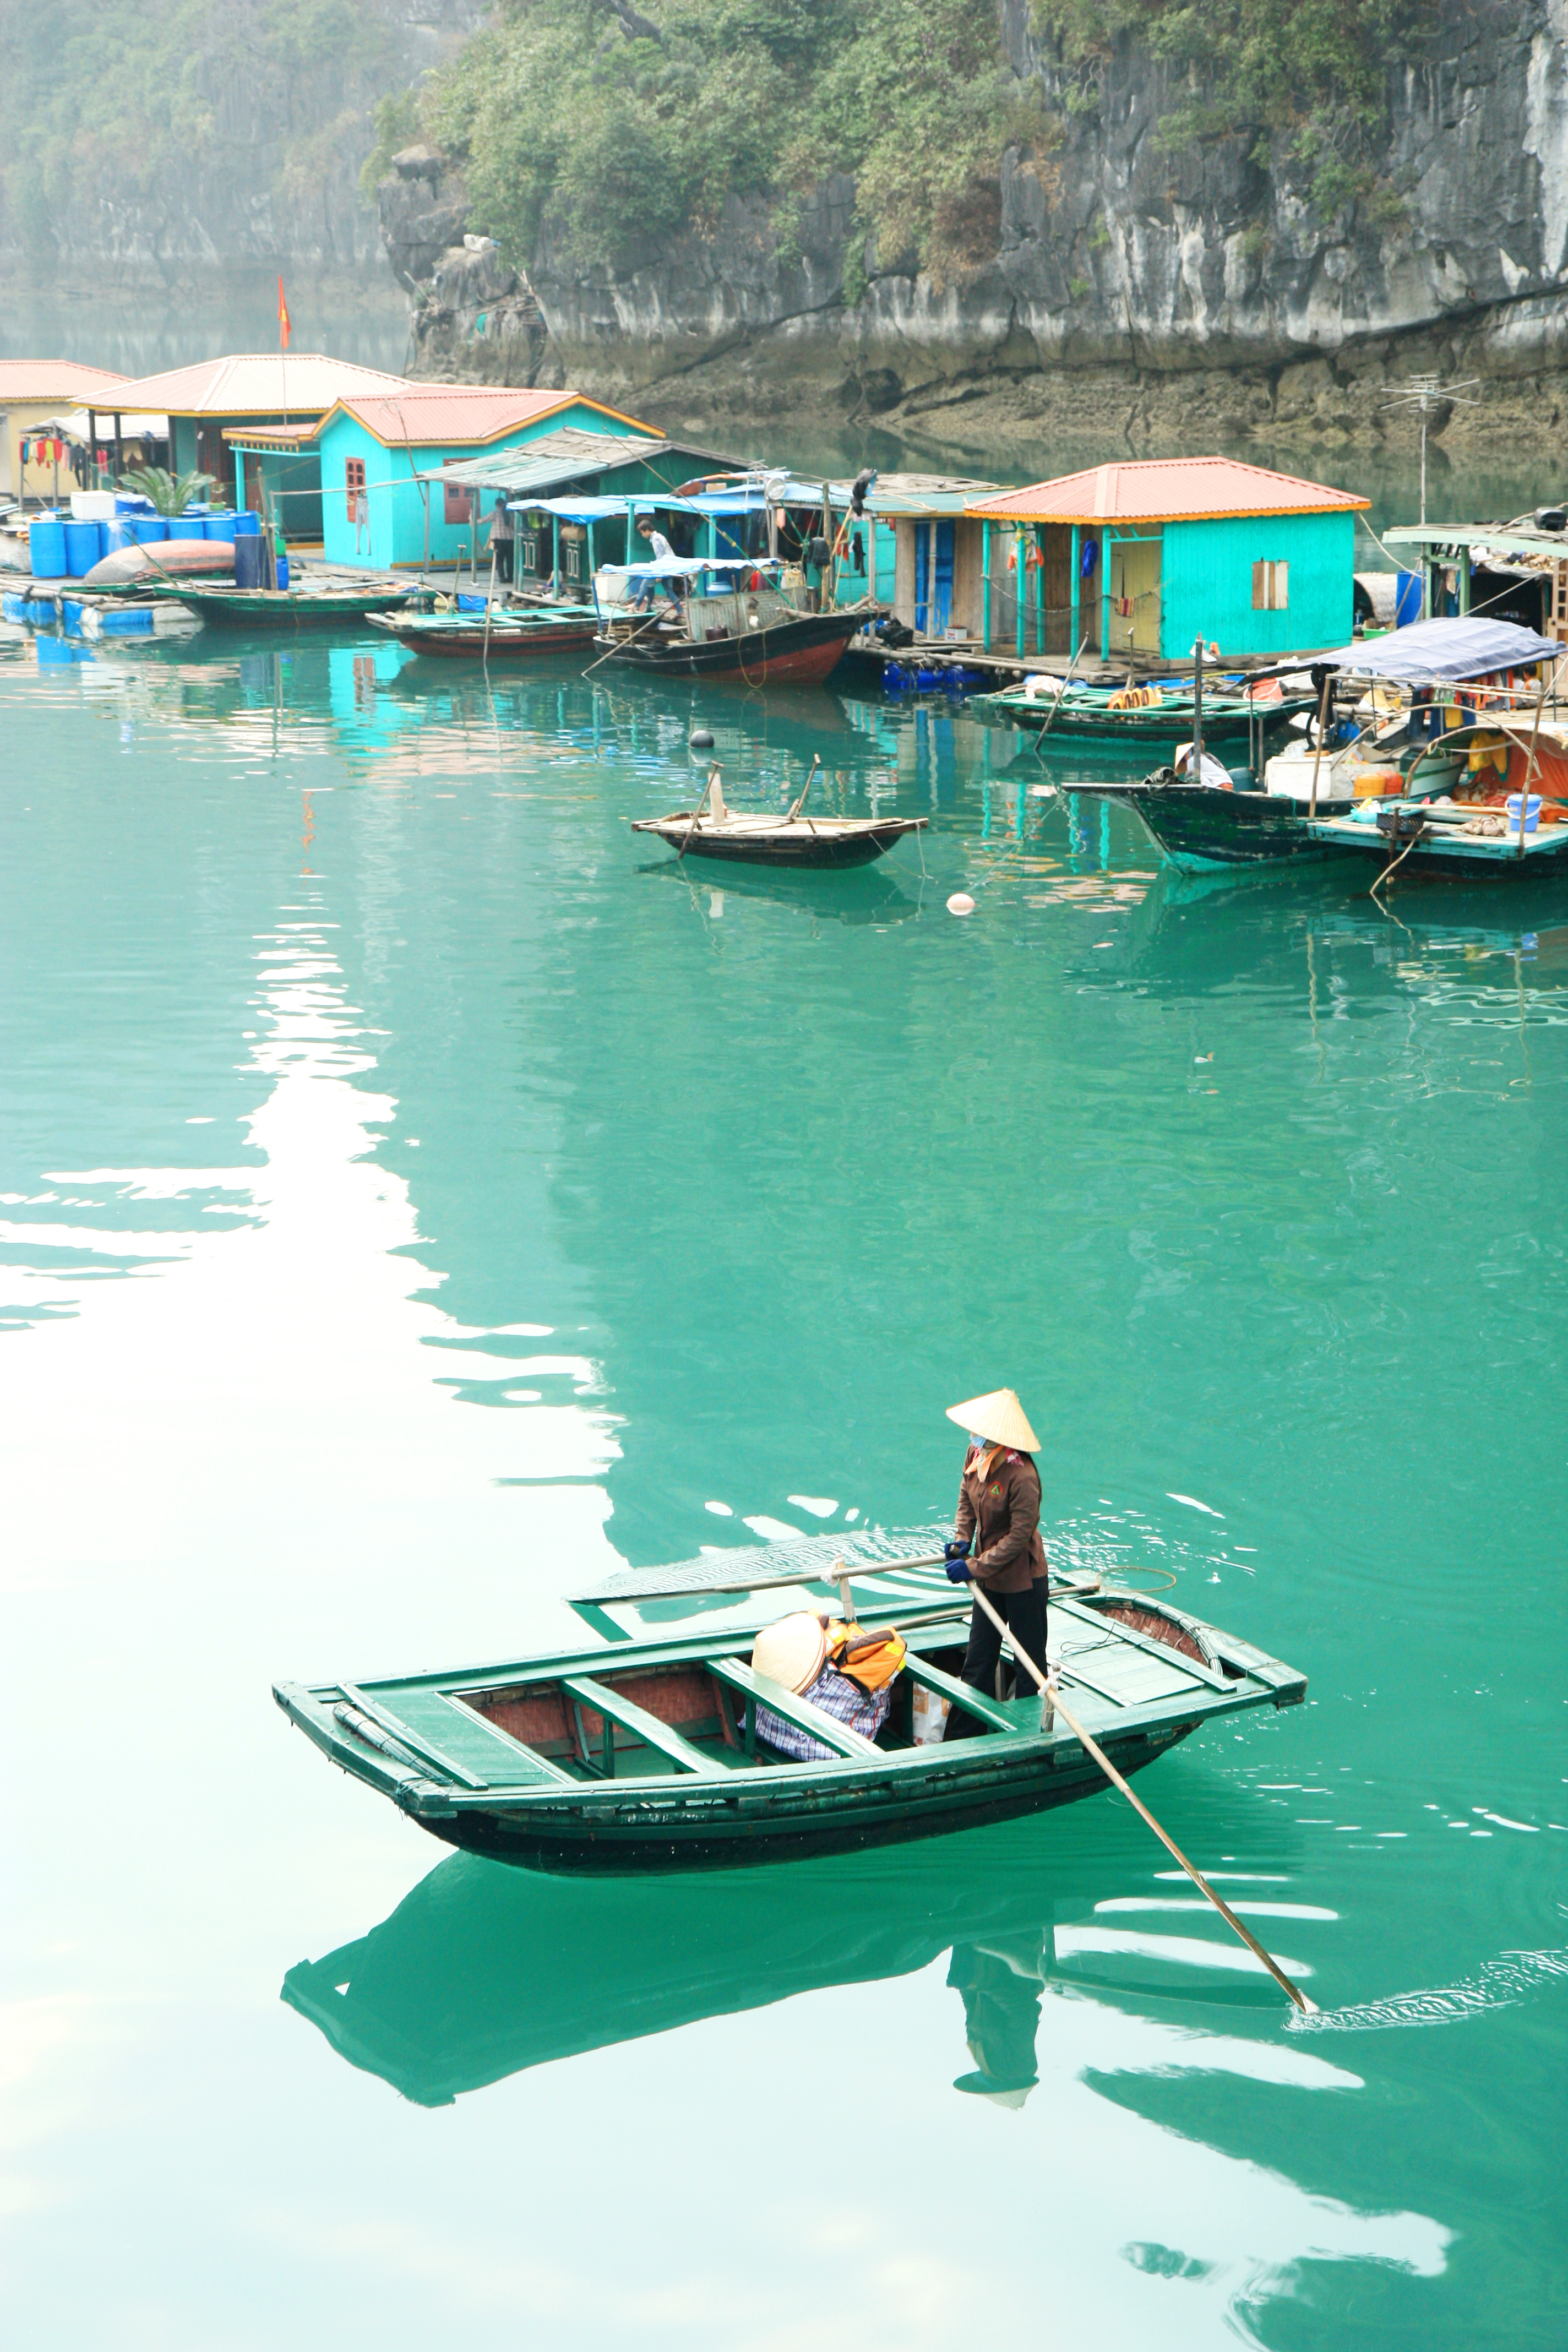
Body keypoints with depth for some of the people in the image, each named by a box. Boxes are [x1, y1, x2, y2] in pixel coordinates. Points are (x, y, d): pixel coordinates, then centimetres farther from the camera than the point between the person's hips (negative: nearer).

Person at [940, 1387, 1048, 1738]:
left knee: (1031, 1665, 7)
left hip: (1023, 1581, -8)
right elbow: (966, 1499, 13)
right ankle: (961, 1739, 23)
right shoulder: (976, 1455, -5)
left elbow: (1019, 1536, -24)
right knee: (978, 1661, 15)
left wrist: (974, 1567, -21)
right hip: (990, 1578, 8)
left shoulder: (1021, 1476, -28)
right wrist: (962, 1539, -3)